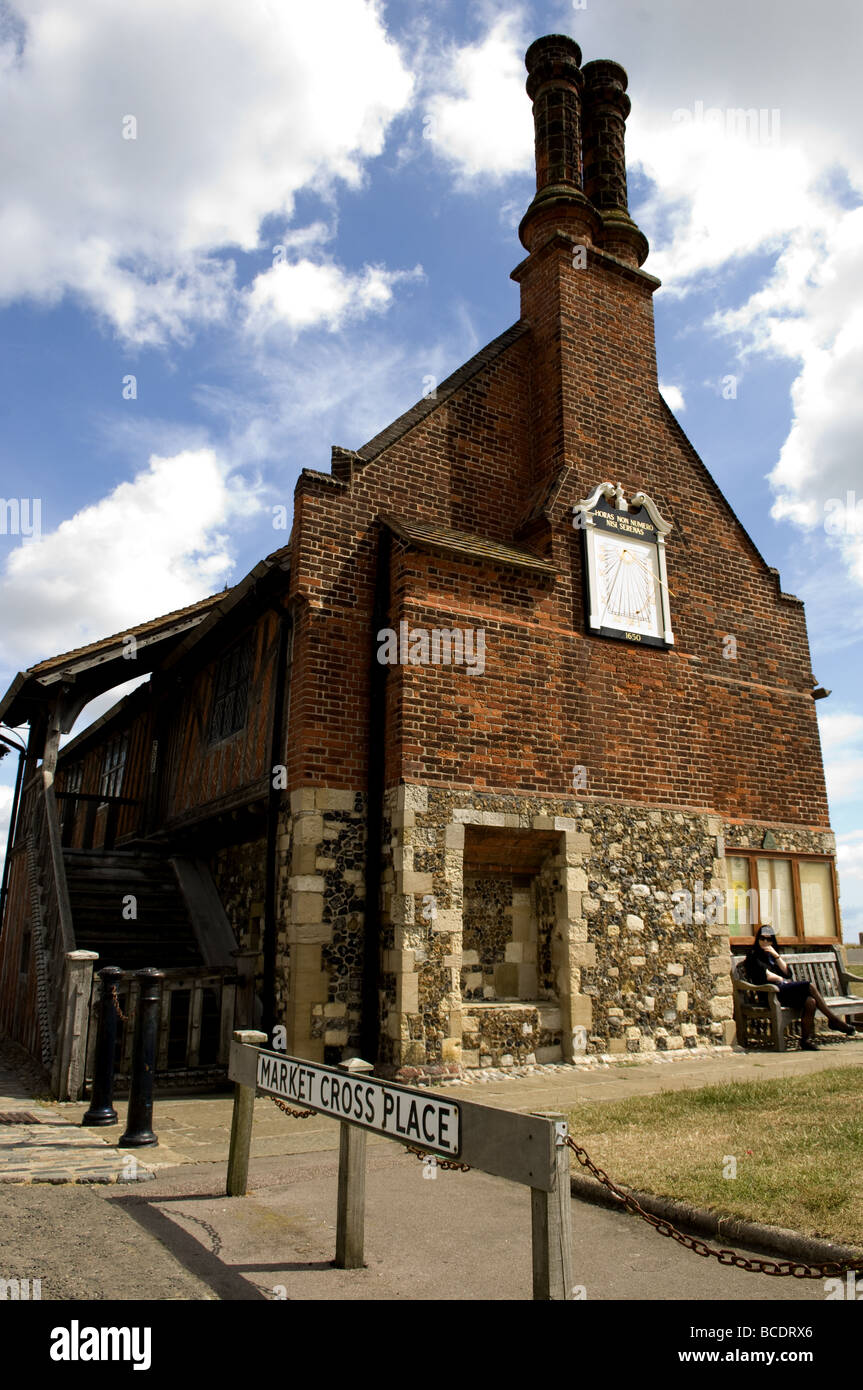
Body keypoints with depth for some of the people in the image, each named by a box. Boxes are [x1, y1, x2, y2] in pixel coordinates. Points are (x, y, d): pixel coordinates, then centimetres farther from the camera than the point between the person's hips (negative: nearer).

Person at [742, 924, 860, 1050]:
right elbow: (767, 976, -5)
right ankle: (835, 1021, -18)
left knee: (810, 1001, -25)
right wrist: (783, 980, 5)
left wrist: (776, 955, 0)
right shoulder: (753, 955, 6)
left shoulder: (771, 954, 26)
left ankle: (807, 1039, -23)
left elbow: (786, 971, 11)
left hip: (783, 988, 7)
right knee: (810, 986, -24)